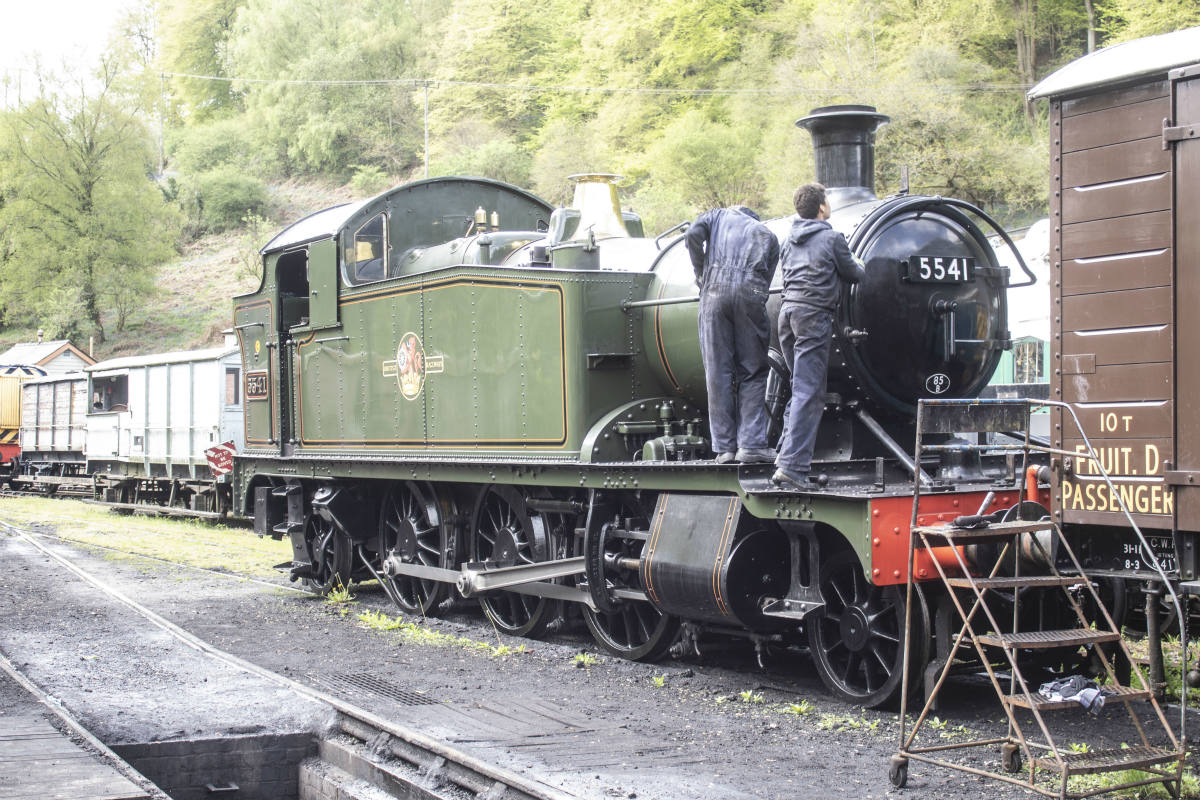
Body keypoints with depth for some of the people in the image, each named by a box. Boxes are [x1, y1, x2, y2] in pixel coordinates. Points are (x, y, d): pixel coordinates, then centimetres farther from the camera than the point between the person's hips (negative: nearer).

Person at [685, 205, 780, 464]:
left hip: (715, 291, 0)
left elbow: (694, 234, 3)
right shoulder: (768, 235, 26)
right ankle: (751, 445, -4)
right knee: (753, 373, 5)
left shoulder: (717, 215, 23)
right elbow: (766, 278, 16)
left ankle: (724, 447, 2)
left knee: (718, 372, 2)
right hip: (751, 295, 0)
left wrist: (701, 274, 12)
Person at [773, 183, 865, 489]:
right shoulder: (832, 238, -4)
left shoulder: (790, 239, 16)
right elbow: (853, 275, 5)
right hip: (814, 315, -7)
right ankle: (792, 465, -15)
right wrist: (860, 267, 27)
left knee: (801, 386, 19)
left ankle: (788, 450, 14)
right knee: (809, 392, -9)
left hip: (788, 311, 7)